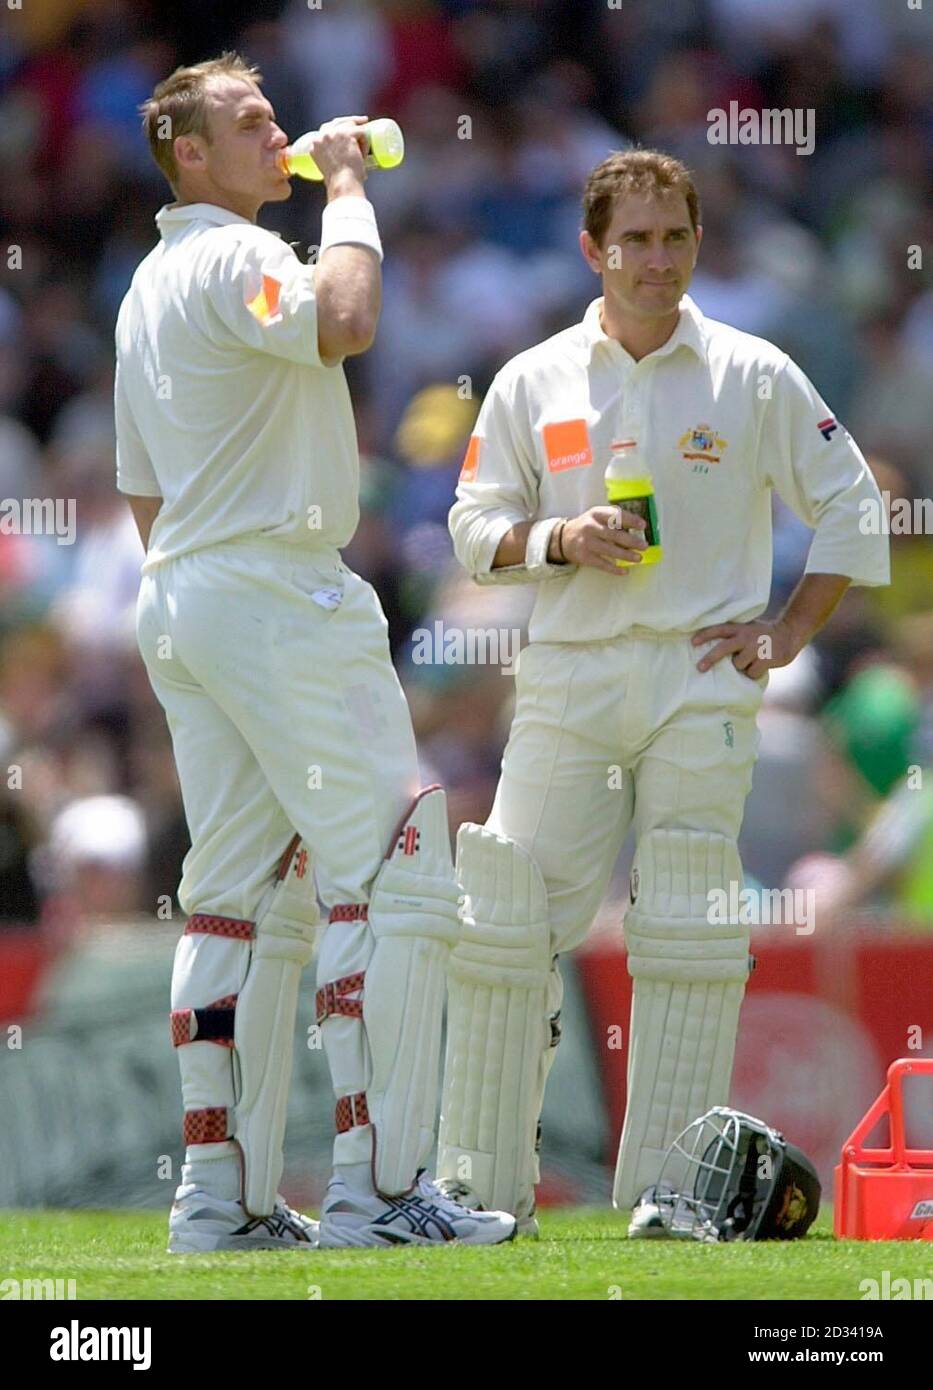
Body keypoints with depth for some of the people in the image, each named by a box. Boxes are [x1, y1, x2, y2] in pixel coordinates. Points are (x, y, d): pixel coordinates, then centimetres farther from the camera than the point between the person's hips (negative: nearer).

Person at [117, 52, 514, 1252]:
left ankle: (221, 1196, 5)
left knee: (239, 899, 9)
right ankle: (376, 1184, -17)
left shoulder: (146, 288, 22)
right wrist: (346, 187, -15)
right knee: (391, 873, -11)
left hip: (176, 599, 10)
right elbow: (340, 323, -31)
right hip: (275, 591, -10)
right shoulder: (234, 258, -10)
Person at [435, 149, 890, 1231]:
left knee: (690, 937, -4)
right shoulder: (534, 382, 8)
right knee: (505, 925, -5)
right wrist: (560, 540, -9)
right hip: (569, 675, 1)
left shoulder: (753, 375, 5)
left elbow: (851, 509, 10)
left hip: (701, 679, -1)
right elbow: (475, 529, 11)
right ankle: (483, 1179, 2)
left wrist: (788, 633, 1)